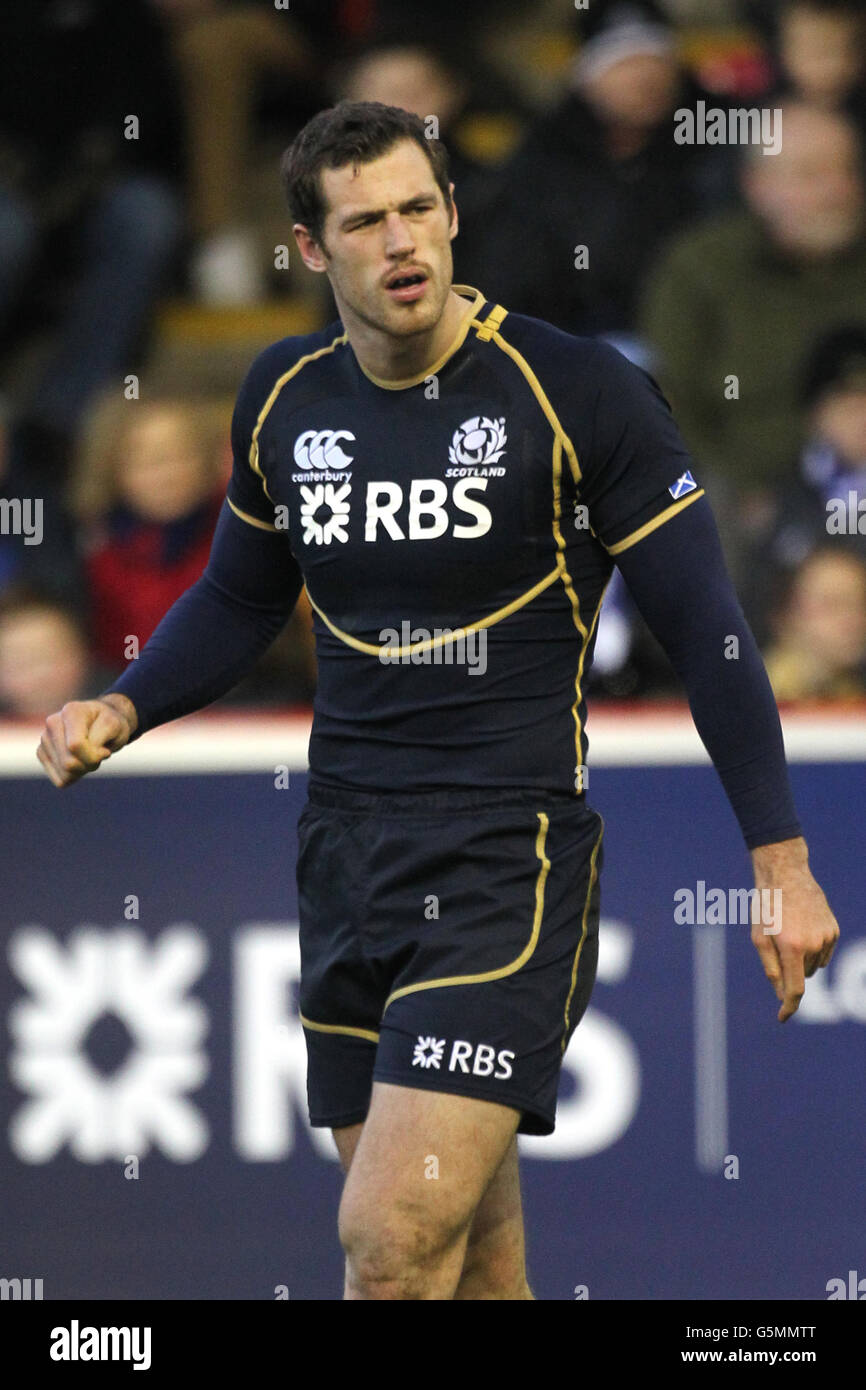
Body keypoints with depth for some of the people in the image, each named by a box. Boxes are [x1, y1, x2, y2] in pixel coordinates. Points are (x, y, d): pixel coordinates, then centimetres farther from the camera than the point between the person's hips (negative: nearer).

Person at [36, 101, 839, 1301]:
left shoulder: (579, 393, -9)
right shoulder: (284, 398, 6)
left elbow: (705, 627, -5)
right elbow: (239, 599, 23)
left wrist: (780, 861, -6)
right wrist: (124, 709, 5)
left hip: (514, 857, -5)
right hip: (349, 846, 5)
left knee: (394, 1235, -18)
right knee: (472, 1256, 10)